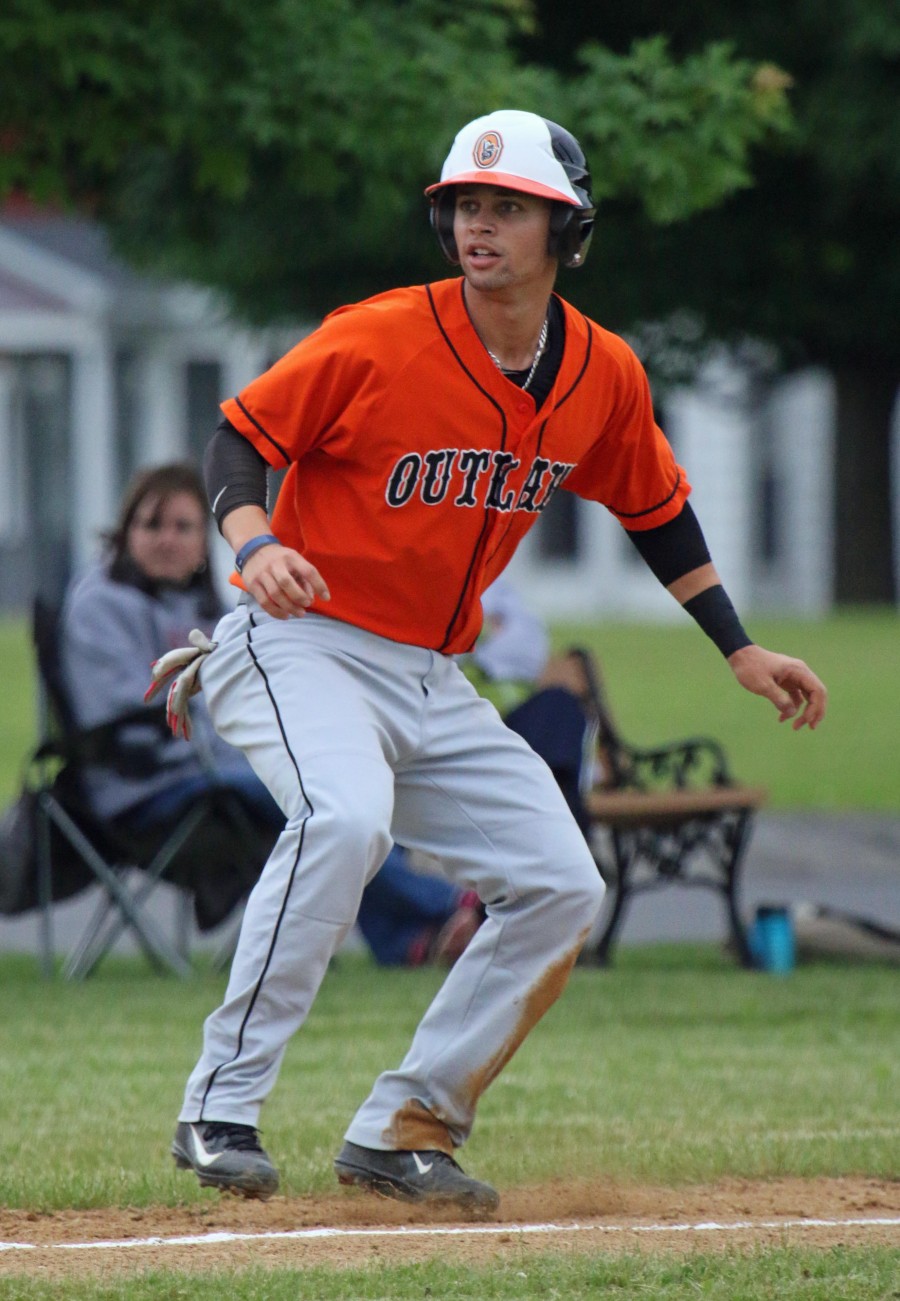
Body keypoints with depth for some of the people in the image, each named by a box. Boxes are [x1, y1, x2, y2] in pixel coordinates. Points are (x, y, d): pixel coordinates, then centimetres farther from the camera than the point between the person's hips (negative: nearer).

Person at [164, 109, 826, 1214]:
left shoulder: (604, 377, 1)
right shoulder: (376, 341, -16)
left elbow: (655, 511, 17)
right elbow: (239, 437, -9)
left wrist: (738, 650, 17)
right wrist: (253, 544, -28)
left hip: (436, 683, 7)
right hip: (301, 645, -7)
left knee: (562, 888, 0)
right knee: (345, 818, -35)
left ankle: (403, 1131, 9)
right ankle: (219, 1111, -30)